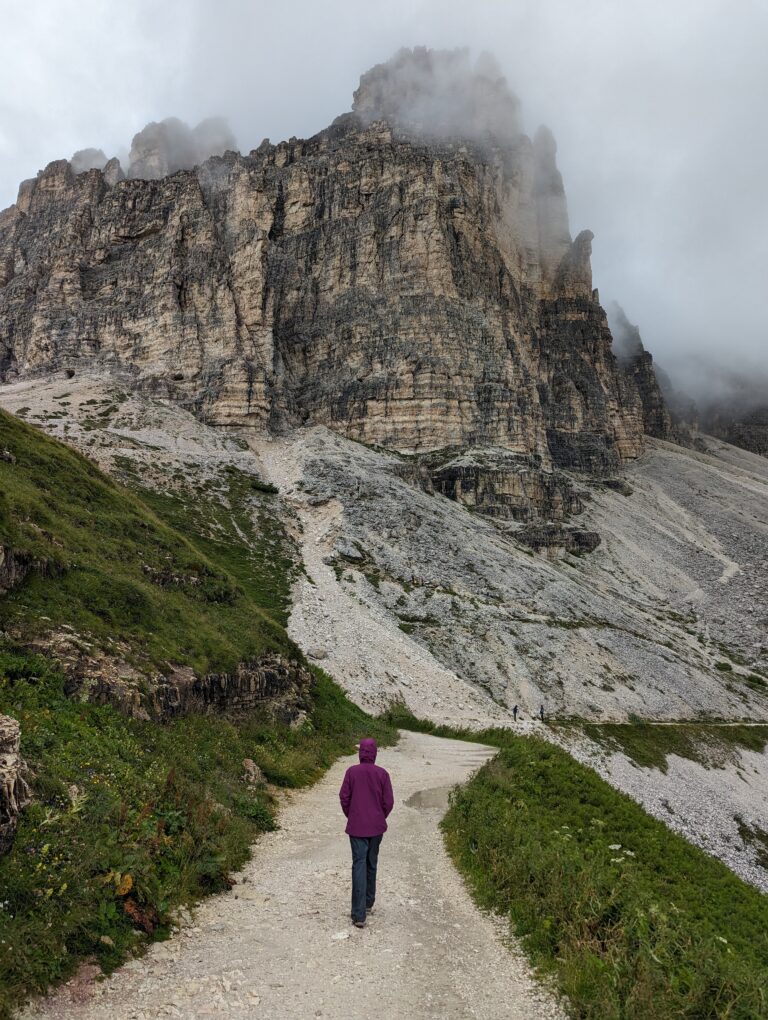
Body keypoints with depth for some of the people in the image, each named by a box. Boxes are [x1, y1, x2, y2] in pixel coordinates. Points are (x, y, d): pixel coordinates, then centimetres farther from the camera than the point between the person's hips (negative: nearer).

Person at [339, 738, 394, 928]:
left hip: (356, 826, -2)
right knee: (372, 864, 19)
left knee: (359, 865, -2)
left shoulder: (351, 772, -9)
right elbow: (389, 801, -4)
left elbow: (344, 798, -5)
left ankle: (359, 915, -6)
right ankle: (369, 903, 33)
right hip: (377, 827, 2)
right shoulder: (382, 773, -6)